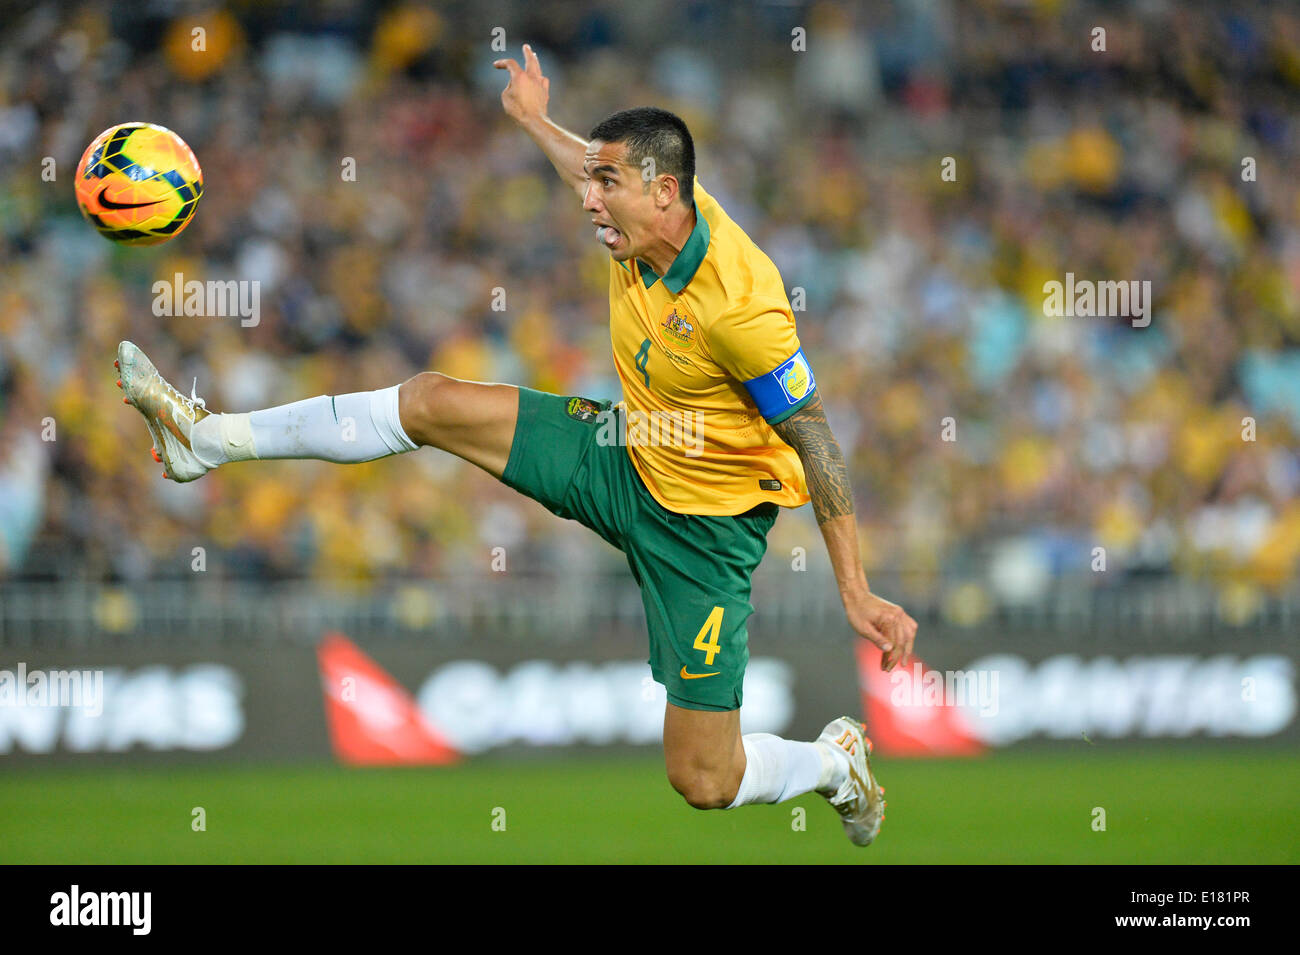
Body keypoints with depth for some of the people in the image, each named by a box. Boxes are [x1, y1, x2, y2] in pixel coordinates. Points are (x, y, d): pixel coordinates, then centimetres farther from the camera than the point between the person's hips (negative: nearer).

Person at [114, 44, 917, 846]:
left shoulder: (739, 307, -33)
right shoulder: (651, 211, -11)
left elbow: (817, 444, -25)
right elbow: (596, 172, 16)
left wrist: (857, 594, -24)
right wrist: (535, 122, 33)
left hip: (702, 523, -7)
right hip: (626, 455, 7)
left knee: (704, 782, -6)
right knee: (431, 403, 2)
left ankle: (836, 761, 25)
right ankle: (209, 437, 15)